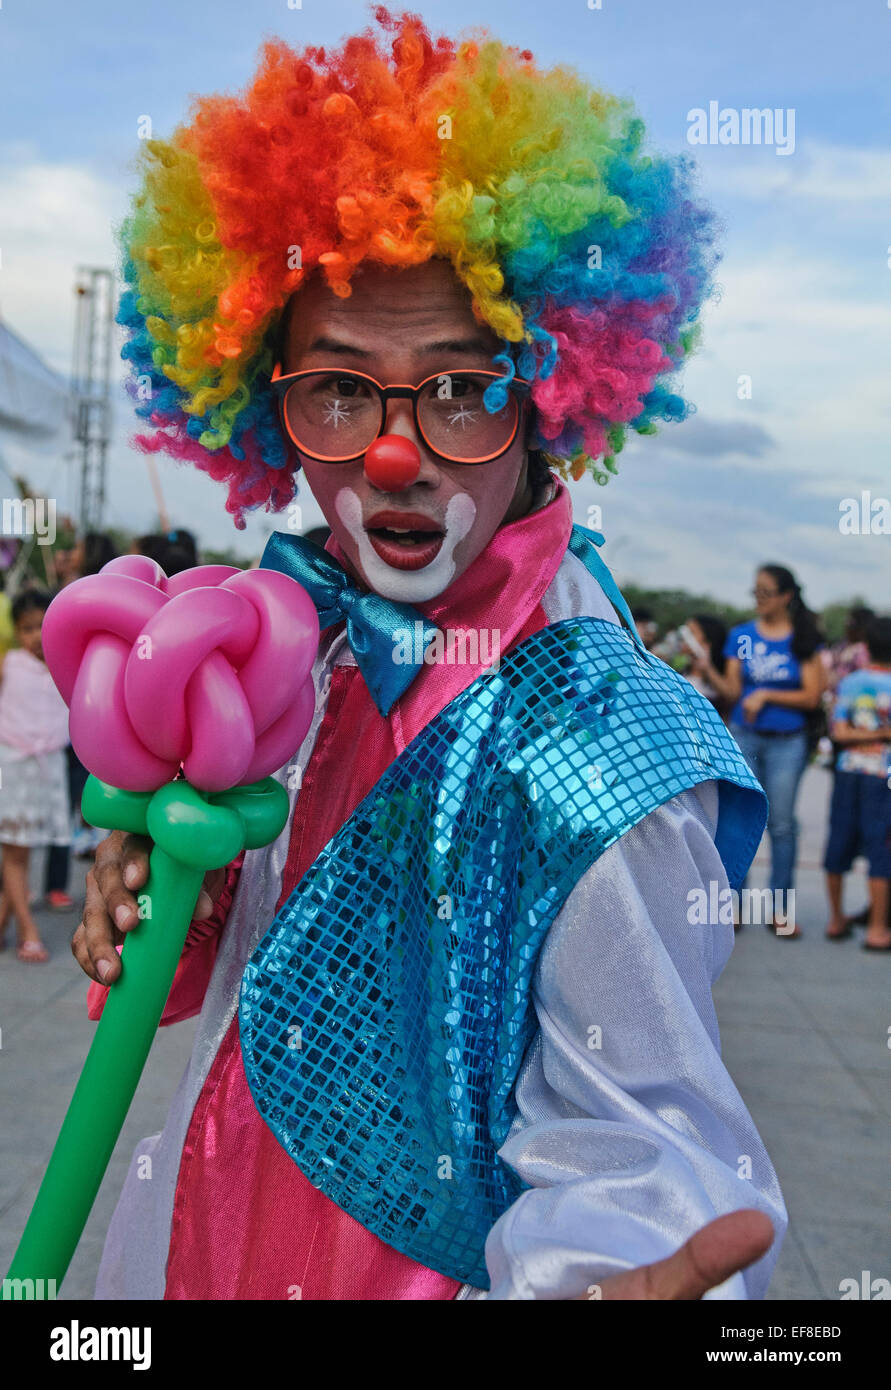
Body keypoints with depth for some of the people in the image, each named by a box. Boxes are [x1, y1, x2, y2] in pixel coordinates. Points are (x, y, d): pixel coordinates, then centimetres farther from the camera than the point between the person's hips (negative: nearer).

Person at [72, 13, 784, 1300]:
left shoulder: (602, 764, -27)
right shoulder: (310, 634, -6)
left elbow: (631, 1151, -25)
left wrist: (607, 1271, -47)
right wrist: (175, 905, -10)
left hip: (421, 1262, -6)